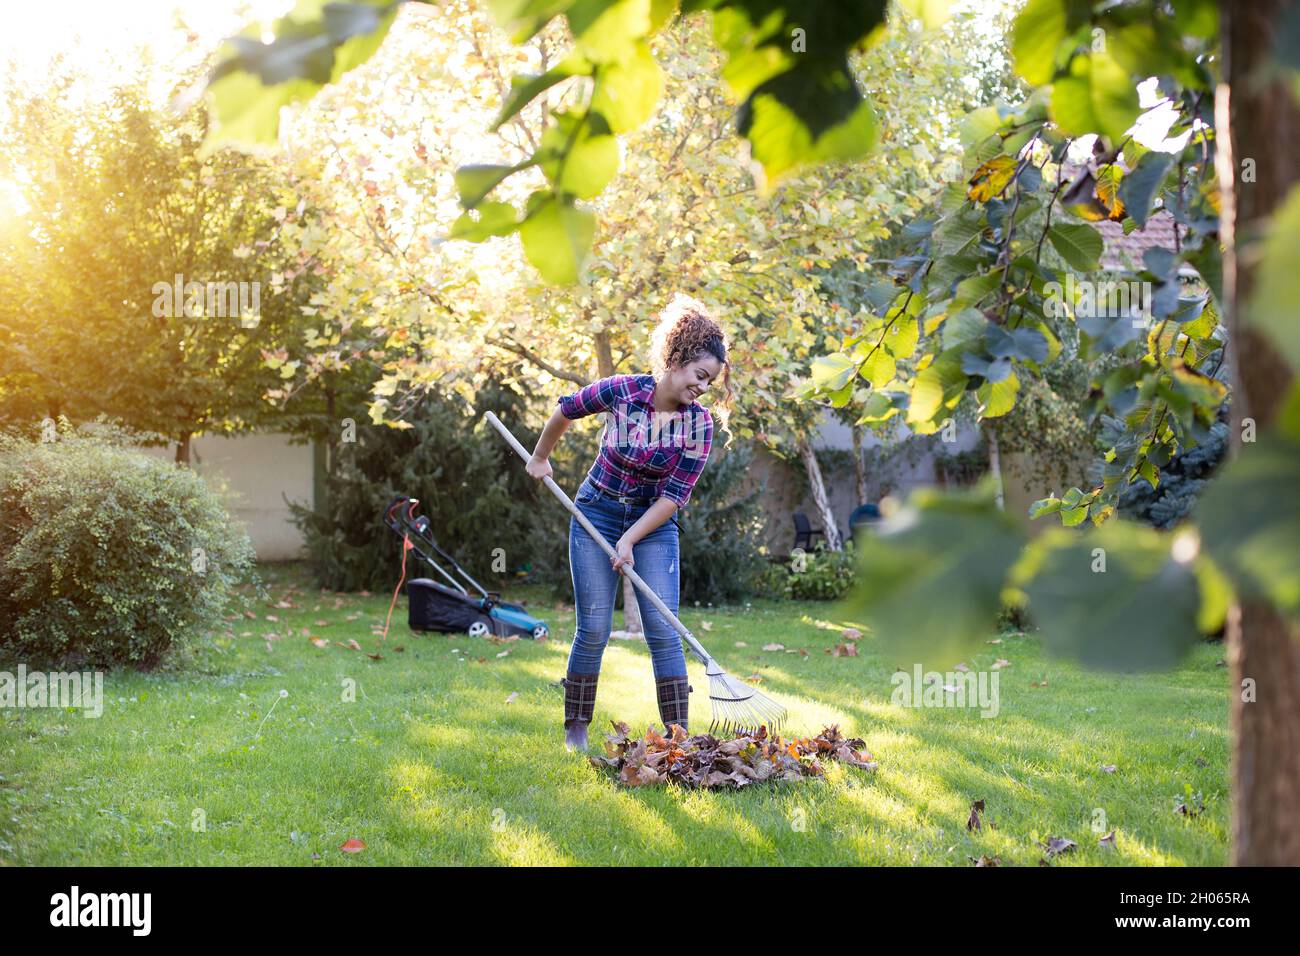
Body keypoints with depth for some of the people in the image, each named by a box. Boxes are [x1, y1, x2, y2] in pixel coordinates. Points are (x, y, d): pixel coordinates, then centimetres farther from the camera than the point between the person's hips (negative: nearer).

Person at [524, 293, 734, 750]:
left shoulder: (700, 424, -14)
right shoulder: (621, 391, -16)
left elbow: (674, 495, -13)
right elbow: (565, 411, 3)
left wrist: (630, 540, -20)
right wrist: (540, 458, 16)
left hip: (654, 524, 1)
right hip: (597, 514, -1)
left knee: (663, 630, -9)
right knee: (593, 629, -2)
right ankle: (575, 729, 12)